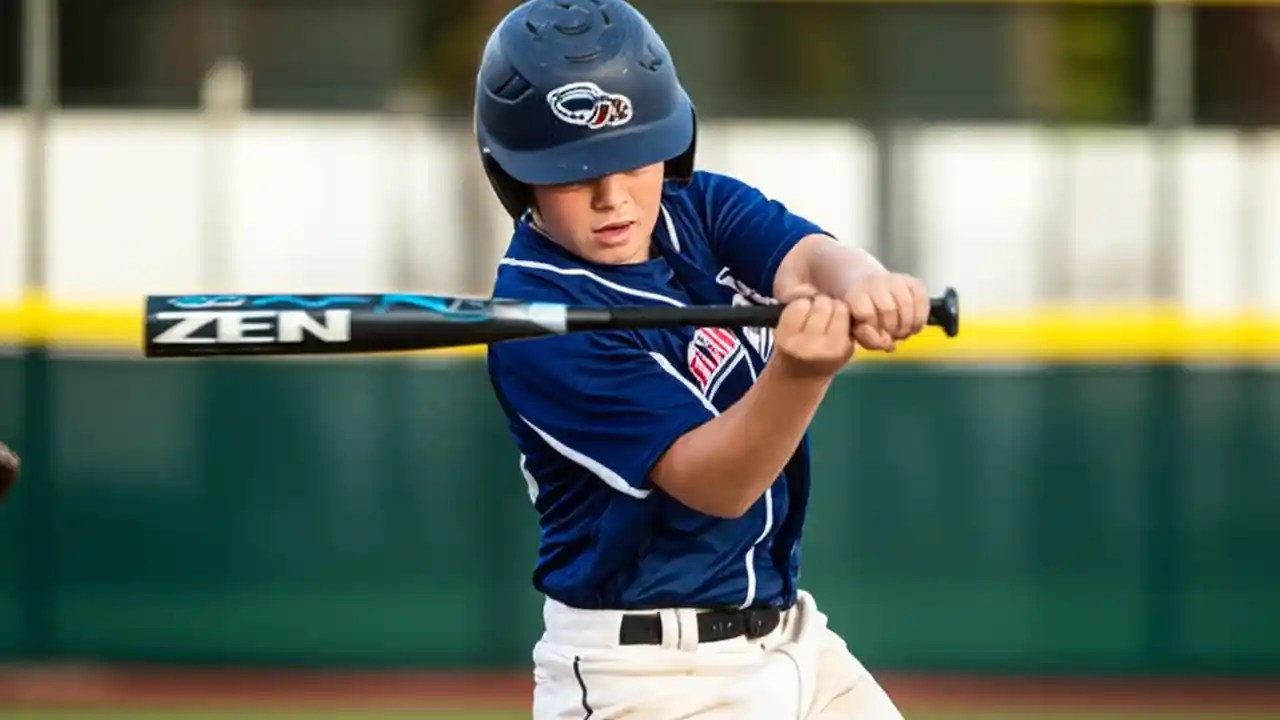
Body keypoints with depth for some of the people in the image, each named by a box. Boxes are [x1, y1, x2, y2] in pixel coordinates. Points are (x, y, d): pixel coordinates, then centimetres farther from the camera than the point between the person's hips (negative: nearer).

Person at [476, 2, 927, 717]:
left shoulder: (699, 209, 2)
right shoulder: (538, 325, -19)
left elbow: (811, 256, -18)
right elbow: (713, 482, -26)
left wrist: (862, 284, -42)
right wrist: (802, 371, -44)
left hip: (794, 636, 7)